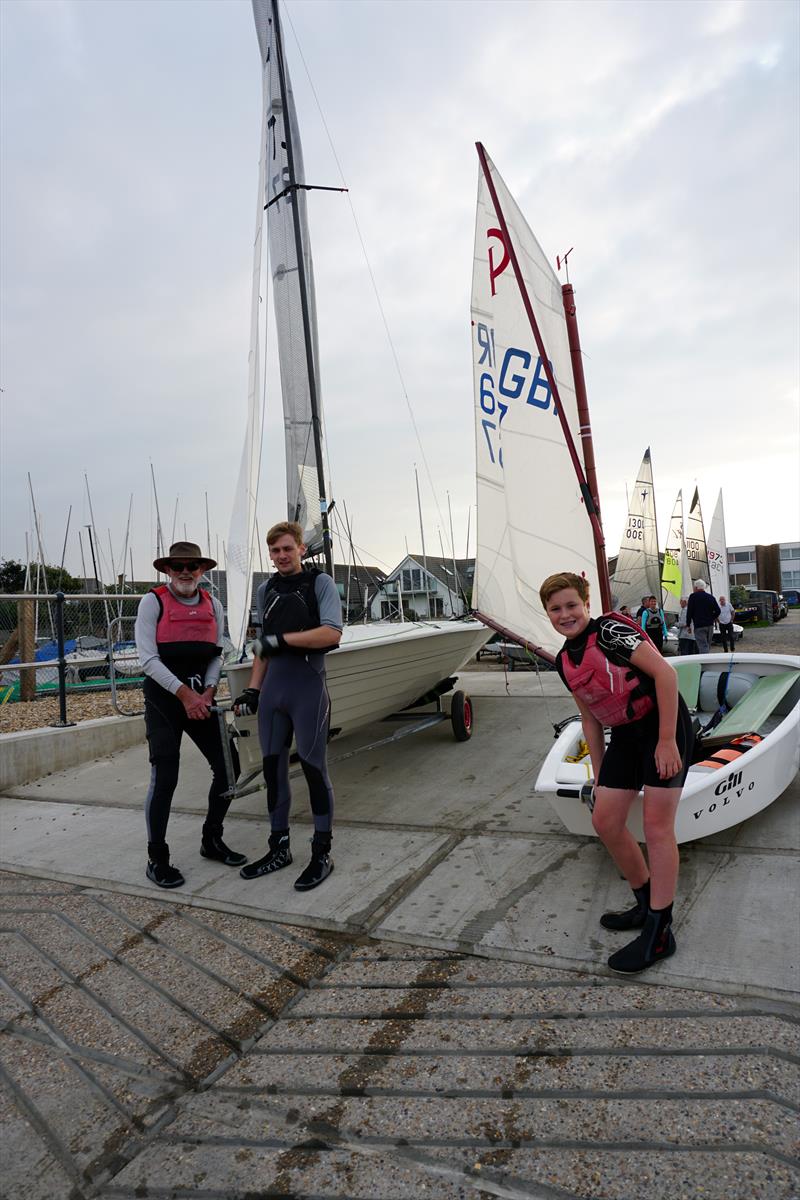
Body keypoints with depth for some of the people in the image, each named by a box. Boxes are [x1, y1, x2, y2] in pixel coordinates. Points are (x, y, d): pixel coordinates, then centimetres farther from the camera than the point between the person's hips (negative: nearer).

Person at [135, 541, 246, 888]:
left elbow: (216, 655, 9)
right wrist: (185, 694, -15)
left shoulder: (213, 605, 8)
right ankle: (157, 859, 13)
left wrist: (208, 692, -7)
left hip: (201, 696, 5)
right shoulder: (152, 602, -6)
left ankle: (212, 840, 25)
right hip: (164, 697, -5)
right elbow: (148, 658, -11)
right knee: (164, 778, -5)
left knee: (227, 768, 4)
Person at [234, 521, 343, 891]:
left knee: (313, 769, 0)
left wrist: (283, 639, -14)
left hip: (308, 687, -6)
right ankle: (279, 848, 25)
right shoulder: (265, 591, 15)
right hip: (273, 689, 6)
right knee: (273, 768, 11)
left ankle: (322, 853, 14)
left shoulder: (320, 582, -2)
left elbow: (331, 633, -15)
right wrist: (252, 690, 13)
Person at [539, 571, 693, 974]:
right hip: (625, 734, 8)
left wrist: (667, 740, -21)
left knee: (656, 825, -6)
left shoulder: (609, 631, -16)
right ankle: (647, 903, 26)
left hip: (663, 725, -8)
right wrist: (599, 773, 15)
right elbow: (589, 717, 14)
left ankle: (659, 933, 6)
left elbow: (665, 673, -21)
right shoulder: (564, 661, 7)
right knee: (604, 821, 6)